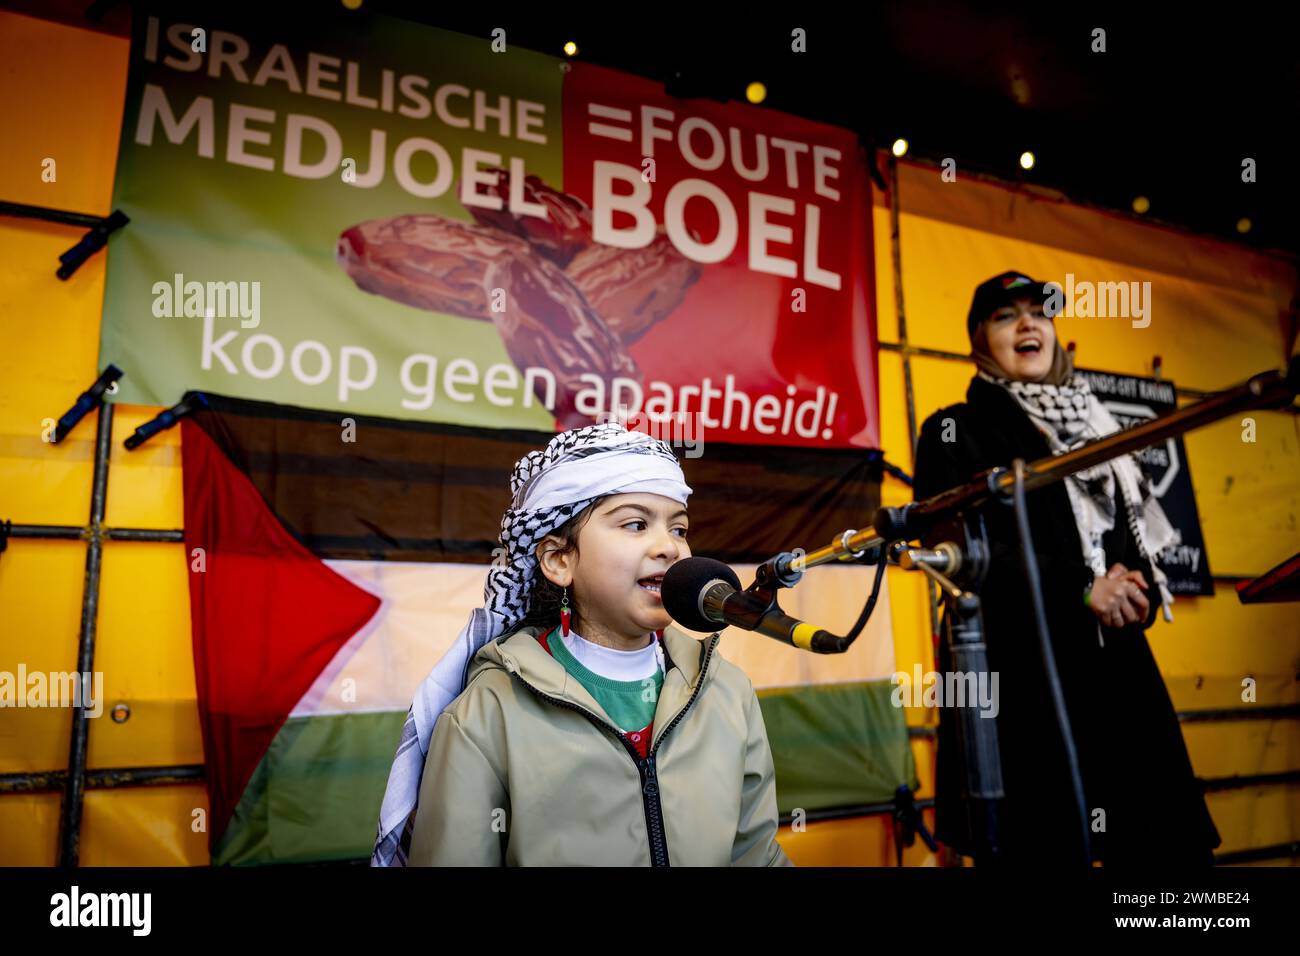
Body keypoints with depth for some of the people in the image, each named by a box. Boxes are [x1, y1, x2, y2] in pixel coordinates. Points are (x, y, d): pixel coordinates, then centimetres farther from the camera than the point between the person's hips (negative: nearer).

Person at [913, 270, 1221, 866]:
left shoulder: (1093, 427, 22)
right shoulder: (956, 430, 3)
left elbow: (1139, 540, 22)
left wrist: (1136, 591, -1)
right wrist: (1079, 592, -15)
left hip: (1117, 668, 6)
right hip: (1017, 675, -5)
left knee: (1166, 843, 1)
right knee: (1041, 846, -6)